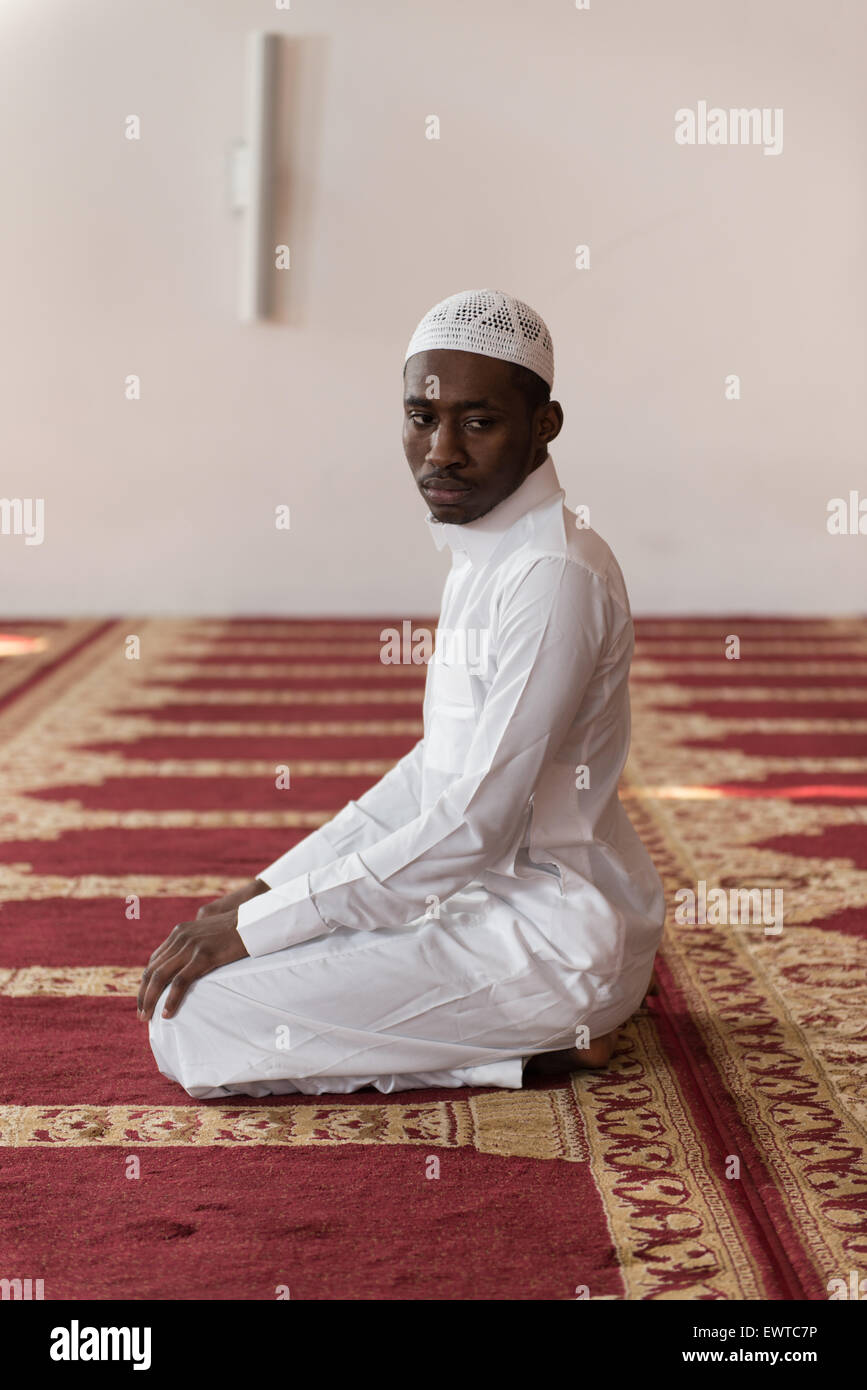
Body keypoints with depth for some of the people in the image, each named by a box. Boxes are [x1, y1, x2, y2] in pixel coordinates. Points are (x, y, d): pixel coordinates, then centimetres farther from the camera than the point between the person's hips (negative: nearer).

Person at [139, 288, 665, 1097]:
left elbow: (476, 824, -24)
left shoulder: (556, 574, -21)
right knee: (188, 963, 19)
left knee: (189, 1018, -16)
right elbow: (436, 775, 16)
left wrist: (259, 927, -19)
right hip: (494, 894, 10)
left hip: (549, 931, -10)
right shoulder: (483, 558, 11)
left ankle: (536, 1047, -6)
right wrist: (267, 888, 9)